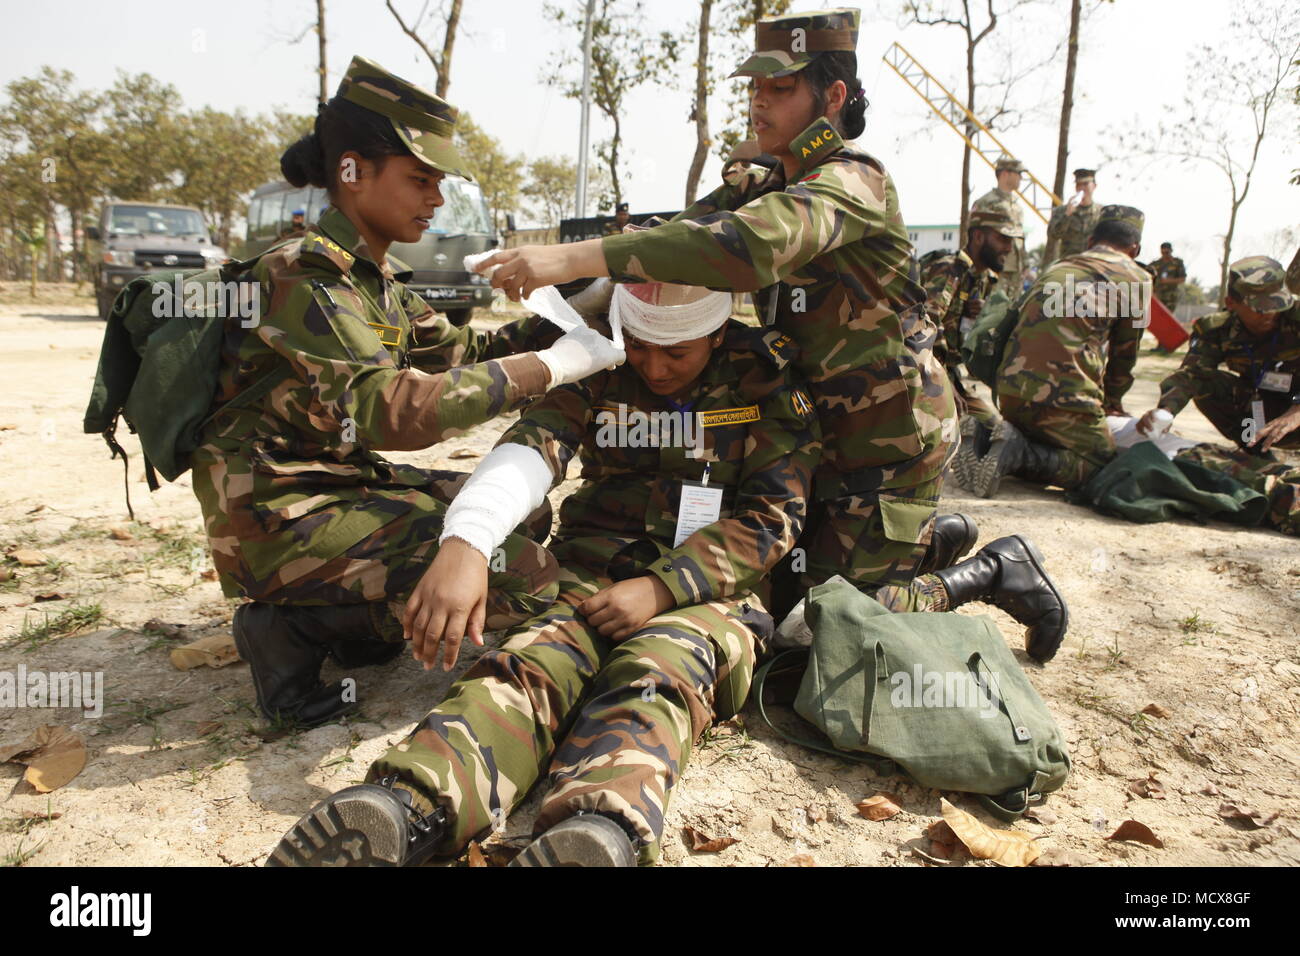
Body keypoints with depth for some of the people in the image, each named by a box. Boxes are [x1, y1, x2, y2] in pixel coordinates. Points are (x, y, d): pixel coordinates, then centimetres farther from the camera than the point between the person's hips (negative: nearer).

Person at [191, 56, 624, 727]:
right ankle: (295, 626, -7)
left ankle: (357, 620, 6)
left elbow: (460, 350, 12)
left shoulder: (373, 281, 11)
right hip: (276, 519, -10)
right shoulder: (304, 276, -18)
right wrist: (552, 365, -29)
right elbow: (390, 410, -31)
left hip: (339, 484, 10)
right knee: (528, 576, -21)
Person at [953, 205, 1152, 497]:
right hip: (1062, 396, -6)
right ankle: (1018, 451, -16)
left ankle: (983, 437, -1)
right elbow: (1124, 354, 14)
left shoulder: (1055, 268, 24)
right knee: (1103, 463, 6)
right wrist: (1112, 404, 34)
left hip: (1009, 392, 7)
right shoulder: (1135, 278, 8)